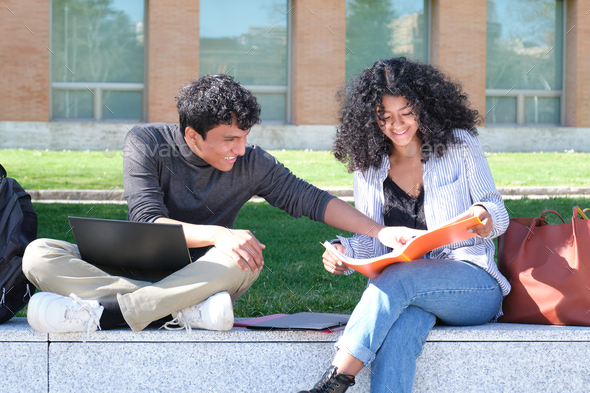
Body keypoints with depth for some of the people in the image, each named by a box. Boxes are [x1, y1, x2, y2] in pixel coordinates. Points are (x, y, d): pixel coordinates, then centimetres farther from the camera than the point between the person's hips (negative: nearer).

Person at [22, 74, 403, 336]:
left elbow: (310, 199, 1)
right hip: (134, 270, -1)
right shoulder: (145, 143, -7)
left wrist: (380, 232, -10)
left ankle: (103, 311, -39)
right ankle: (187, 311, -40)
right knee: (40, 254, -25)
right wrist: (217, 234, -33)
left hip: (199, 277, 1)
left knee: (246, 258, -33)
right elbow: (148, 221, -17)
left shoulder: (251, 163, 0)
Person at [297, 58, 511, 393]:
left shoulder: (459, 145, 5)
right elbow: (371, 240, 11)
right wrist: (344, 251, -12)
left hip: (473, 282, -2)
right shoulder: (368, 167, 14)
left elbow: (499, 214, 2)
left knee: (397, 277, -35)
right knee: (400, 328, -37)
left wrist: (486, 217, -24)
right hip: (406, 291, 2)